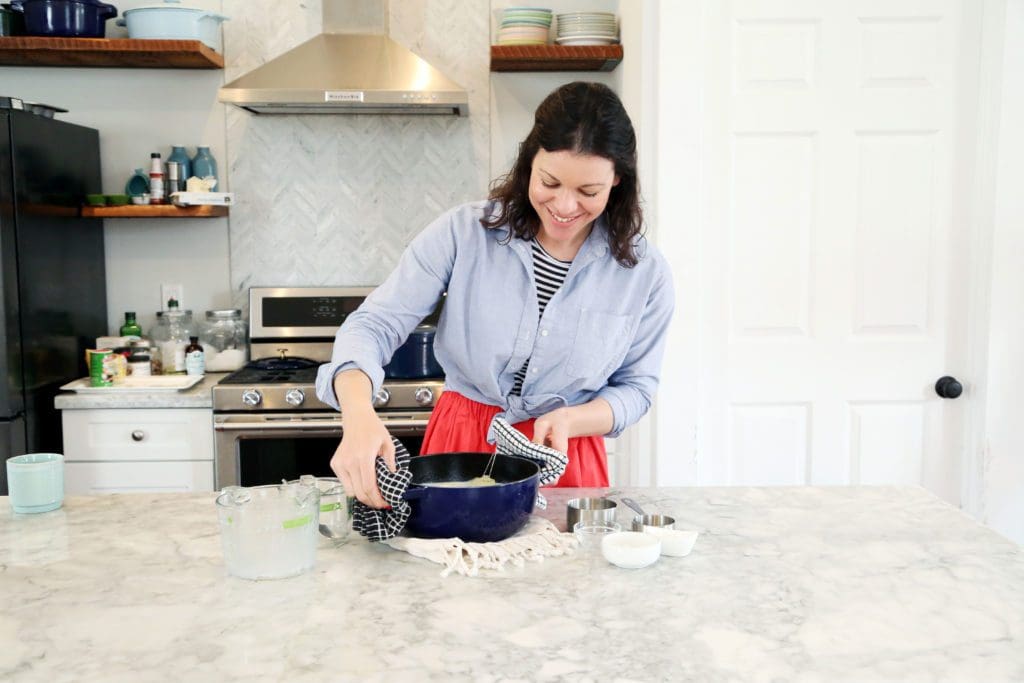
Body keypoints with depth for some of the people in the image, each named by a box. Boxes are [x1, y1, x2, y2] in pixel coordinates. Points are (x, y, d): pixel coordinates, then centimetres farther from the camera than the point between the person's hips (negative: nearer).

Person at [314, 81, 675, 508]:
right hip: (459, 445, 0)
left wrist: (569, 420, -15)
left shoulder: (644, 272, -3)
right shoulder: (464, 233, -8)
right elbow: (373, 326, -11)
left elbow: (636, 386, 6)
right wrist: (358, 415, -31)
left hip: (567, 463, 1)